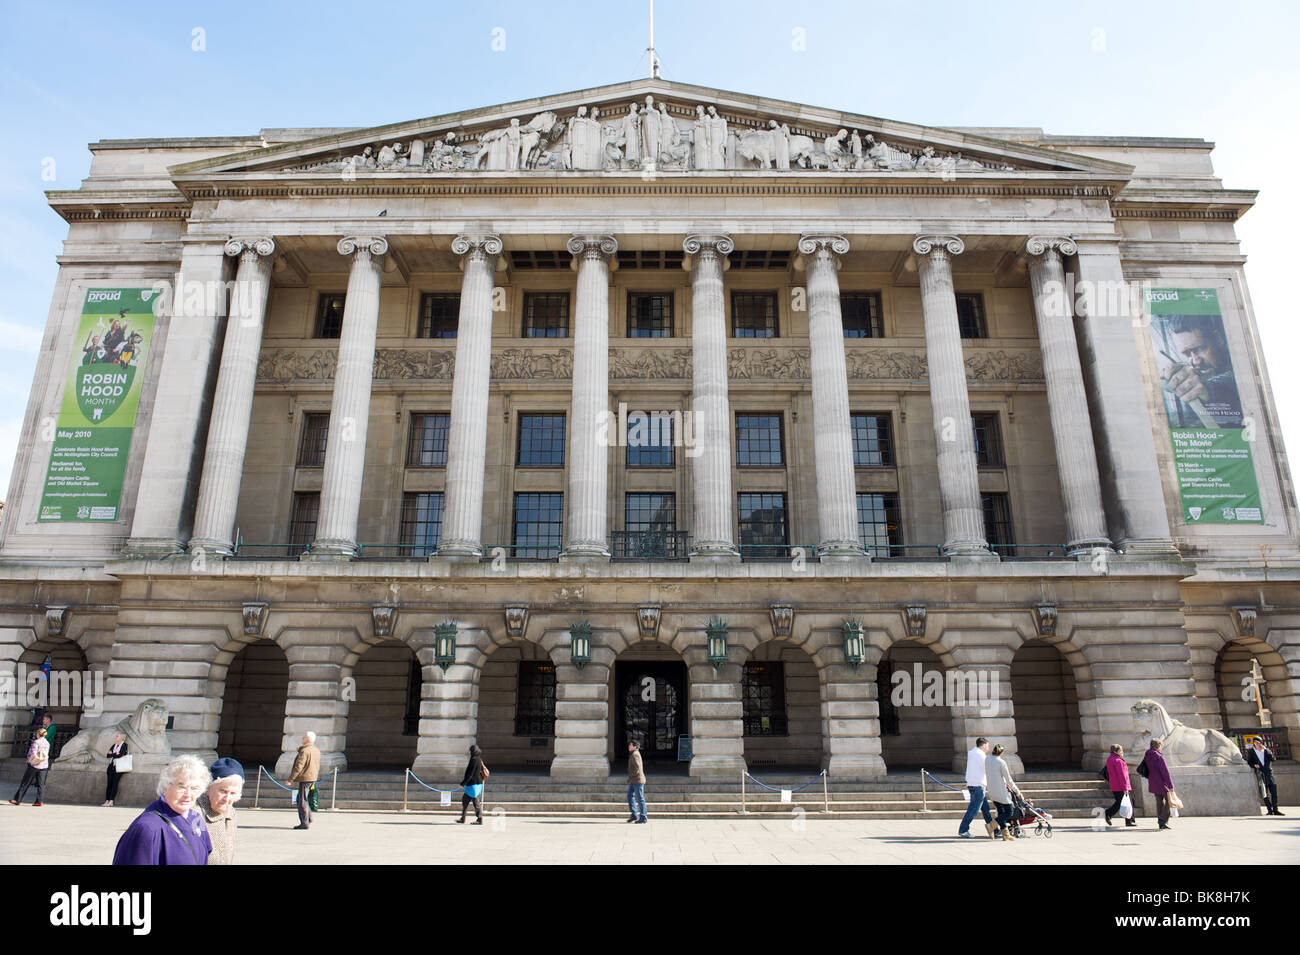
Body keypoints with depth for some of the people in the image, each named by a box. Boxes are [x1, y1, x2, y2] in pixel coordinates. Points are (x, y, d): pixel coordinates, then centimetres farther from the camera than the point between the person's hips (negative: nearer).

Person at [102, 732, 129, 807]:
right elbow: (108, 755, 11)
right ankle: (107, 801, -1)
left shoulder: (124, 745, -1)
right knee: (109, 783, -2)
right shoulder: (114, 745, 19)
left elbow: (120, 755, -13)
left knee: (114, 783, -11)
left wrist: (112, 754, 0)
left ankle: (111, 801, -12)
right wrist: (115, 754, -6)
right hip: (111, 766, 6)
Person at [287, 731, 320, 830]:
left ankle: (305, 823, -2)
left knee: (302, 801, -3)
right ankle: (308, 817, 16)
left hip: (305, 778, -9)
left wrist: (290, 779, -14)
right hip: (313, 779, 9)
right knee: (300, 798, 20)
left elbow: (298, 766, -18)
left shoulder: (304, 751, -15)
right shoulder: (317, 751, 14)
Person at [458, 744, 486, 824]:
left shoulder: (474, 760, -17)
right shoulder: (478, 759, 11)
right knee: (464, 800, 14)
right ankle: (462, 818, 20)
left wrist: (463, 783, -15)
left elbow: (470, 773, -19)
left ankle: (479, 820, 2)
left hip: (474, 784, -10)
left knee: (476, 802, -3)